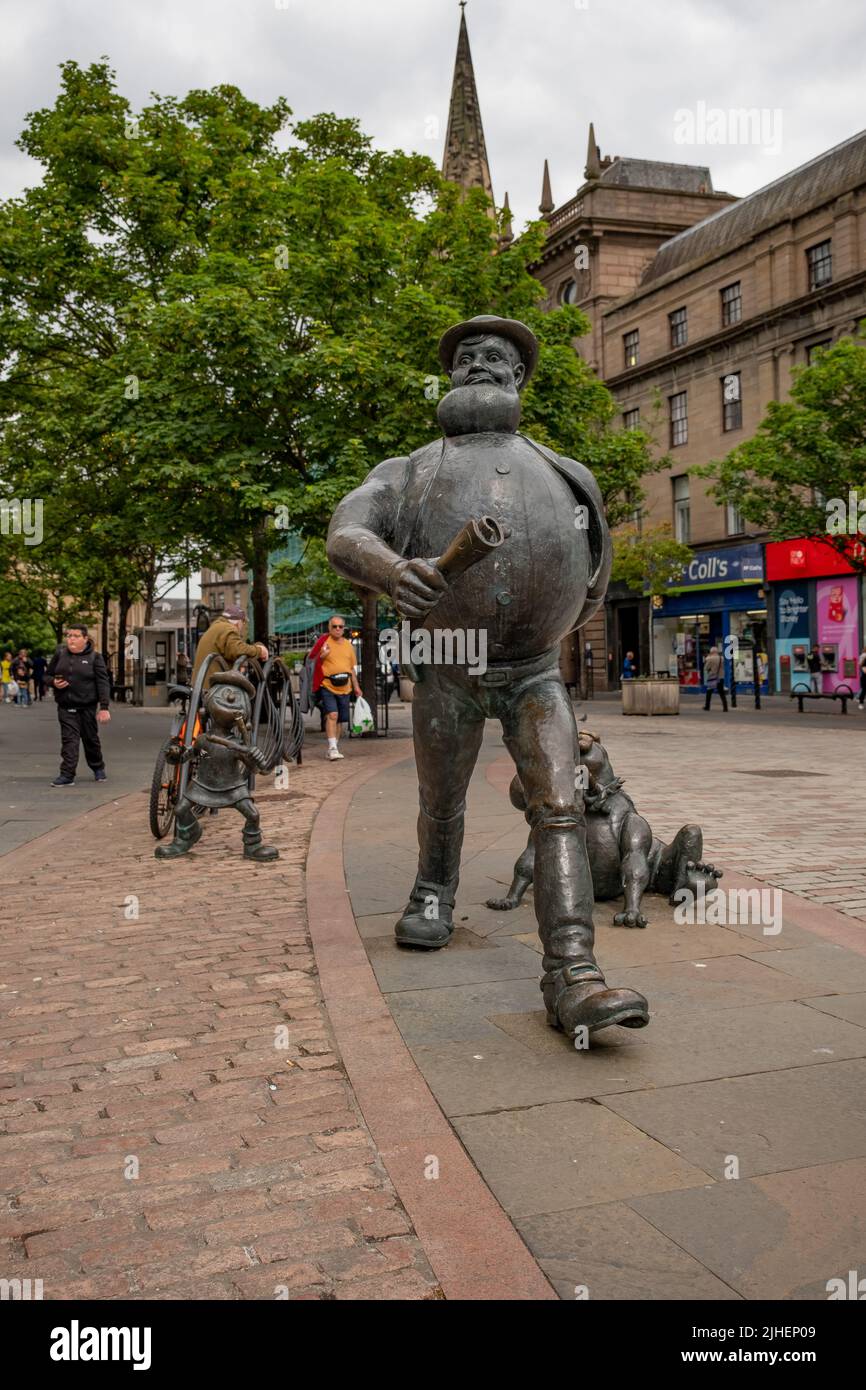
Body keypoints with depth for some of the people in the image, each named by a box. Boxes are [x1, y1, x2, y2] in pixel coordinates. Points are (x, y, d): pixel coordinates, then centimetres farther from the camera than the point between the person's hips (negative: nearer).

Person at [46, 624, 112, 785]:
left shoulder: (94, 657, -3)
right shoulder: (60, 654, 6)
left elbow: (103, 682, -7)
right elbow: (48, 675, 15)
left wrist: (104, 707, -15)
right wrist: (54, 682, -10)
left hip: (87, 707, -1)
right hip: (66, 707, 2)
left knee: (91, 739, 12)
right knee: (69, 740, -6)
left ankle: (98, 768, 33)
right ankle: (67, 775, -6)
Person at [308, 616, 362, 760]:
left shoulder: (348, 645, 12)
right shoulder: (324, 641, -3)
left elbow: (352, 667, 20)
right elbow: (312, 660, 0)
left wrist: (356, 686, 16)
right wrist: (322, 655, -20)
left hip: (344, 688, 5)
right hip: (327, 686, -5)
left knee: (340, 720, 8)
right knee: (332, 715, -20)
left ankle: (331, 750, 19)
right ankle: (332, 748, -20)